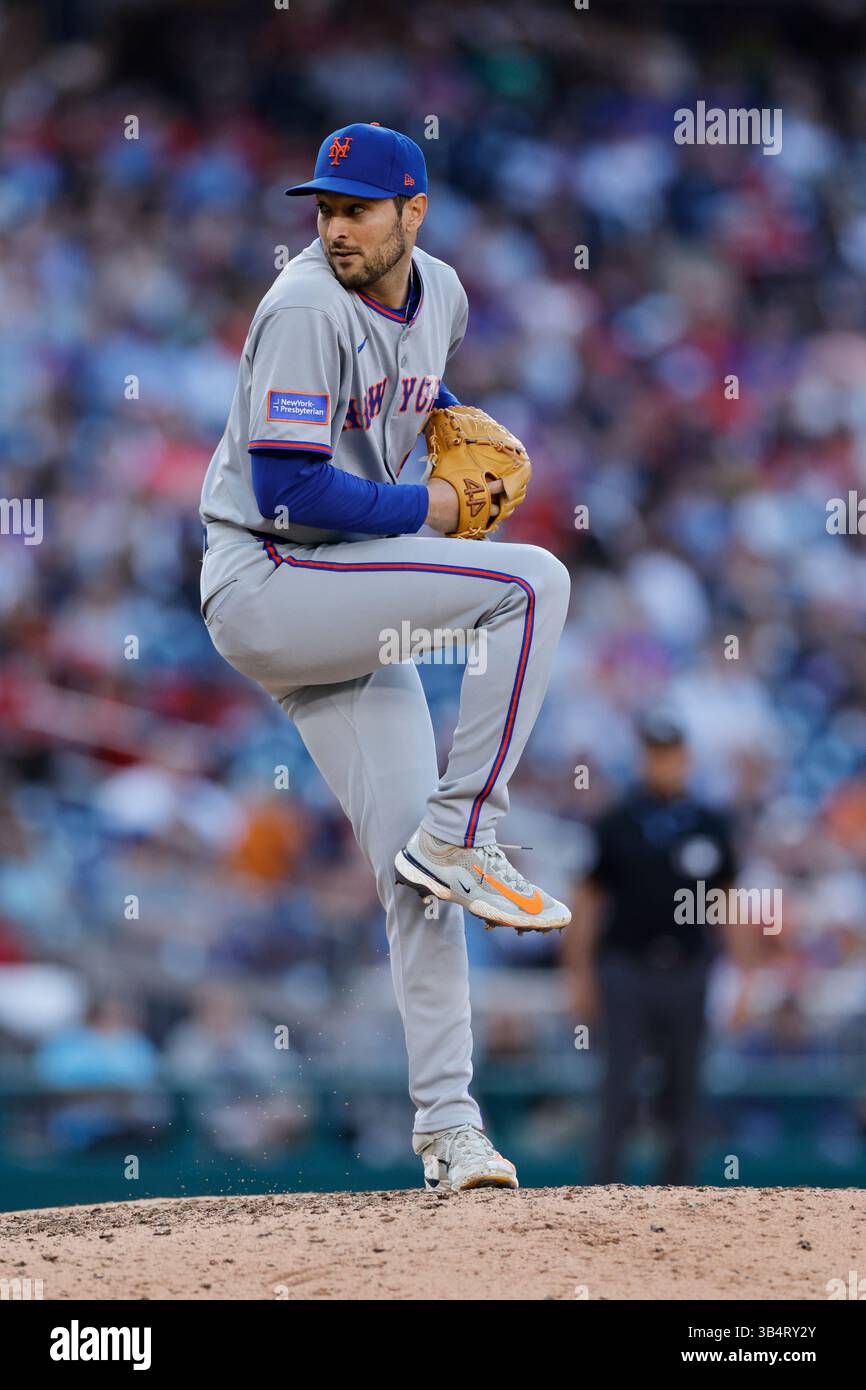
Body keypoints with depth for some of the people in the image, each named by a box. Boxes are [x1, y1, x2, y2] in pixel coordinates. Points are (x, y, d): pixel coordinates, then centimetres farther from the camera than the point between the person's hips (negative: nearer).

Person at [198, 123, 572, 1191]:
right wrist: (427, 508, -14)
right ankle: (460, 838, -17)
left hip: (347, 610, 8)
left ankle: (448, 1126, 5)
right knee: (531, 582, -23)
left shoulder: (439, 293, 9)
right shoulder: (307, 310, -17)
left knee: (415, 875, 2)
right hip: (262, 587, -8)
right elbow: (288, 488, -22)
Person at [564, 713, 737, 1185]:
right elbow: (588, 899, 3)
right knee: (619, 1088, -8)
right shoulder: (616, 825, 0)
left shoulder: (710, 826, 5)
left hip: (688, 975, 2)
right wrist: (579, 975, -2)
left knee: (682, 1089, 7)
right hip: (626, 971, -2)